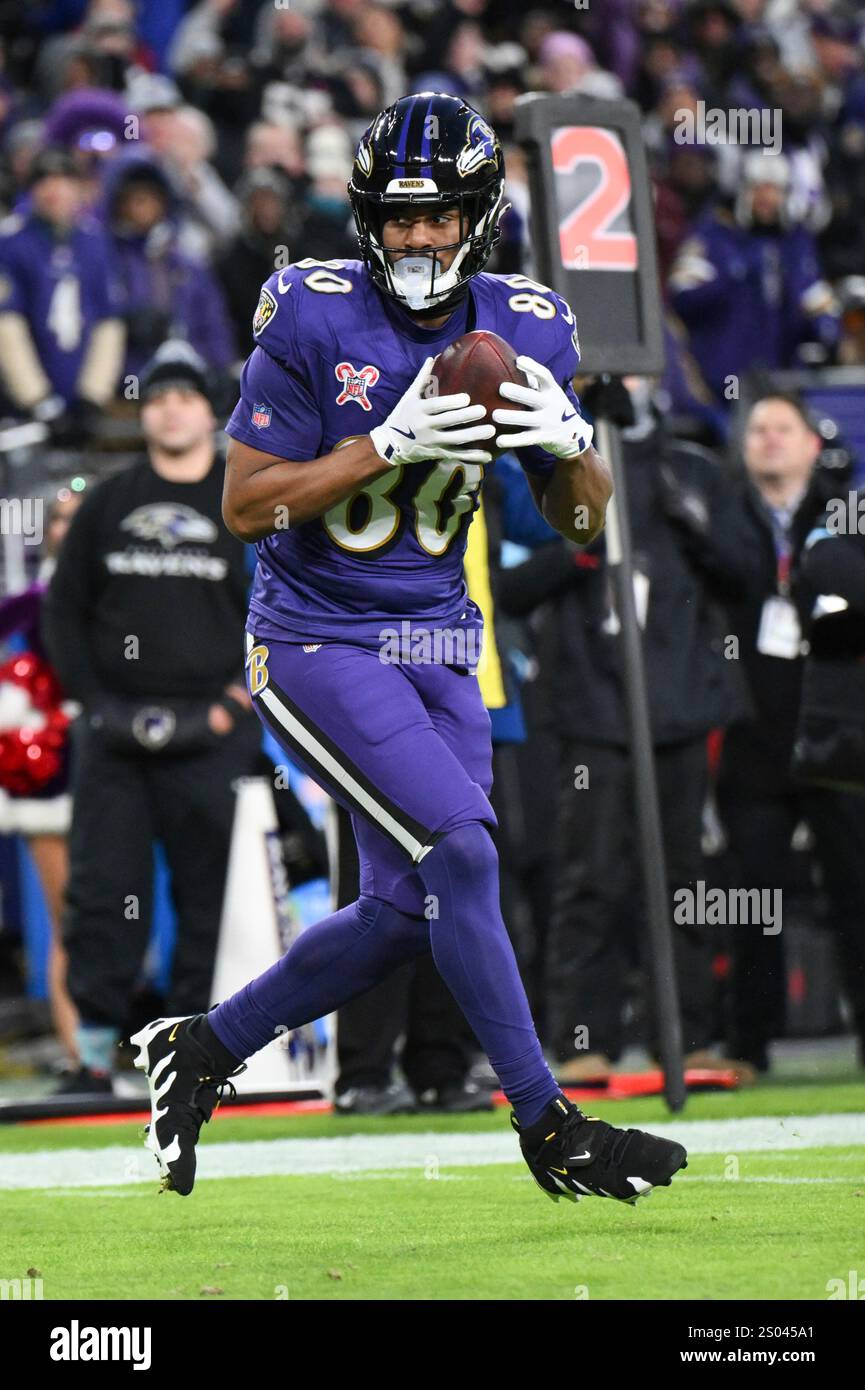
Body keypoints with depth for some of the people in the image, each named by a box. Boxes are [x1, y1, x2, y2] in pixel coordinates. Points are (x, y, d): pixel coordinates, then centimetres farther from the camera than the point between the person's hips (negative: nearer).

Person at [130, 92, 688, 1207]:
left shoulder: (523, 332, 1)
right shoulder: (315, 322, -14)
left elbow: (584, 522, 7)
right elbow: (245, 505, -13)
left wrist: (565, 441, -15)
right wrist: (389, 444, -23)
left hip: (435, 646, 6)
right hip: (313, 644, -6)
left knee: (405, 910, 4)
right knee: (459, 850, -18)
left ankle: (200, 1050, 24)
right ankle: (546, 1126, -8)